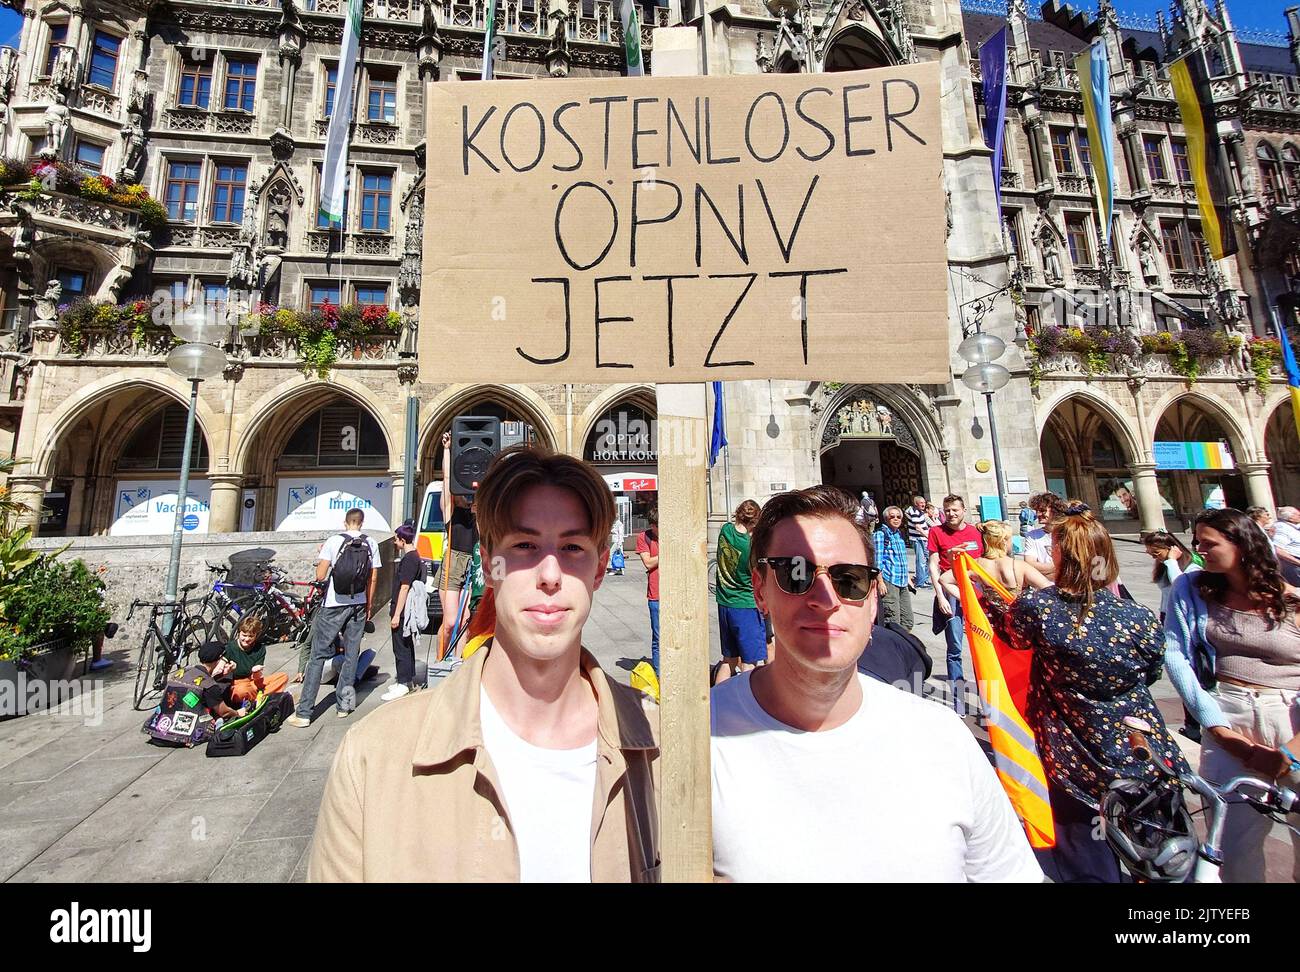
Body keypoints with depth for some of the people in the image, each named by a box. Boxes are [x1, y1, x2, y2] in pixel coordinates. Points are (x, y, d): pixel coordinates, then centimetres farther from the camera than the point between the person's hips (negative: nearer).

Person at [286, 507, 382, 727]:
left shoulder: (333, 541, -7)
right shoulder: (371, 544, 0)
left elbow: (320, 575, -10)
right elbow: (373, 579, 3)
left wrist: (321, 553, 8)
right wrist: (369, 606, 14)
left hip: (333, 605, -2)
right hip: (358, 605, 3)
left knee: (318, 656, 3)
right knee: (351, 655, 11)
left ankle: (303, 713, 4)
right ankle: (344, 704, 18)